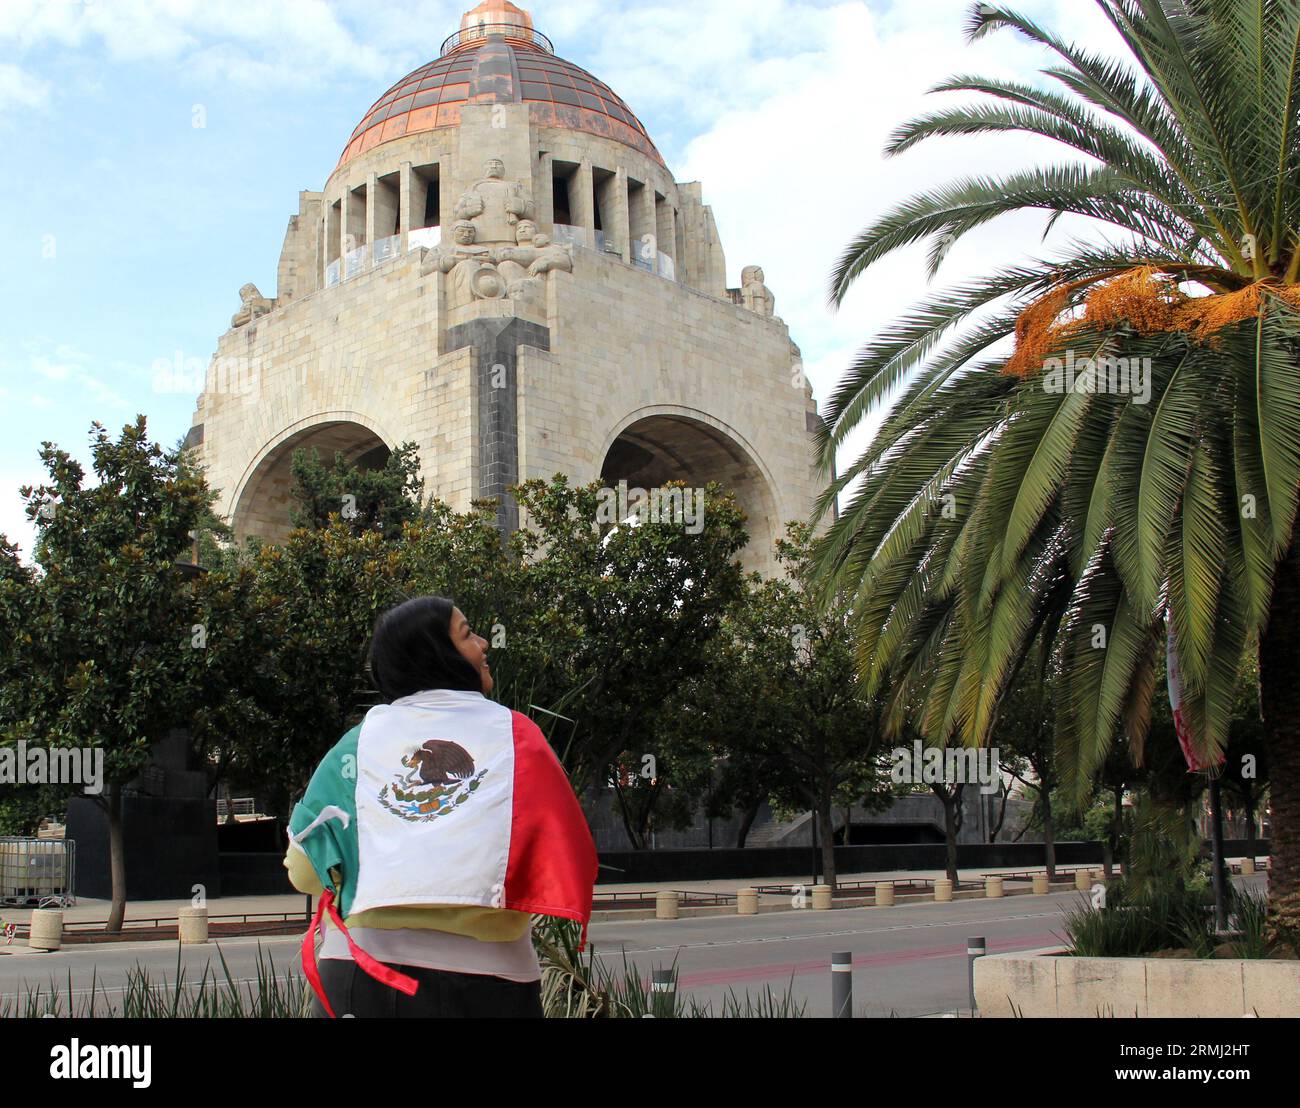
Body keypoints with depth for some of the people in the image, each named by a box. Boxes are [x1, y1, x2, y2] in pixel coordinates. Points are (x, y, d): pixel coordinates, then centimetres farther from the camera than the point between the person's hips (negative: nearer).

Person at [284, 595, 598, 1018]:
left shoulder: (360, 740, 4)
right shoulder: (513, 733, -1)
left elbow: (304, 872, 4)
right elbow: (572, 859, -6)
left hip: (358, 970, 2)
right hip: (483, 973, -2)